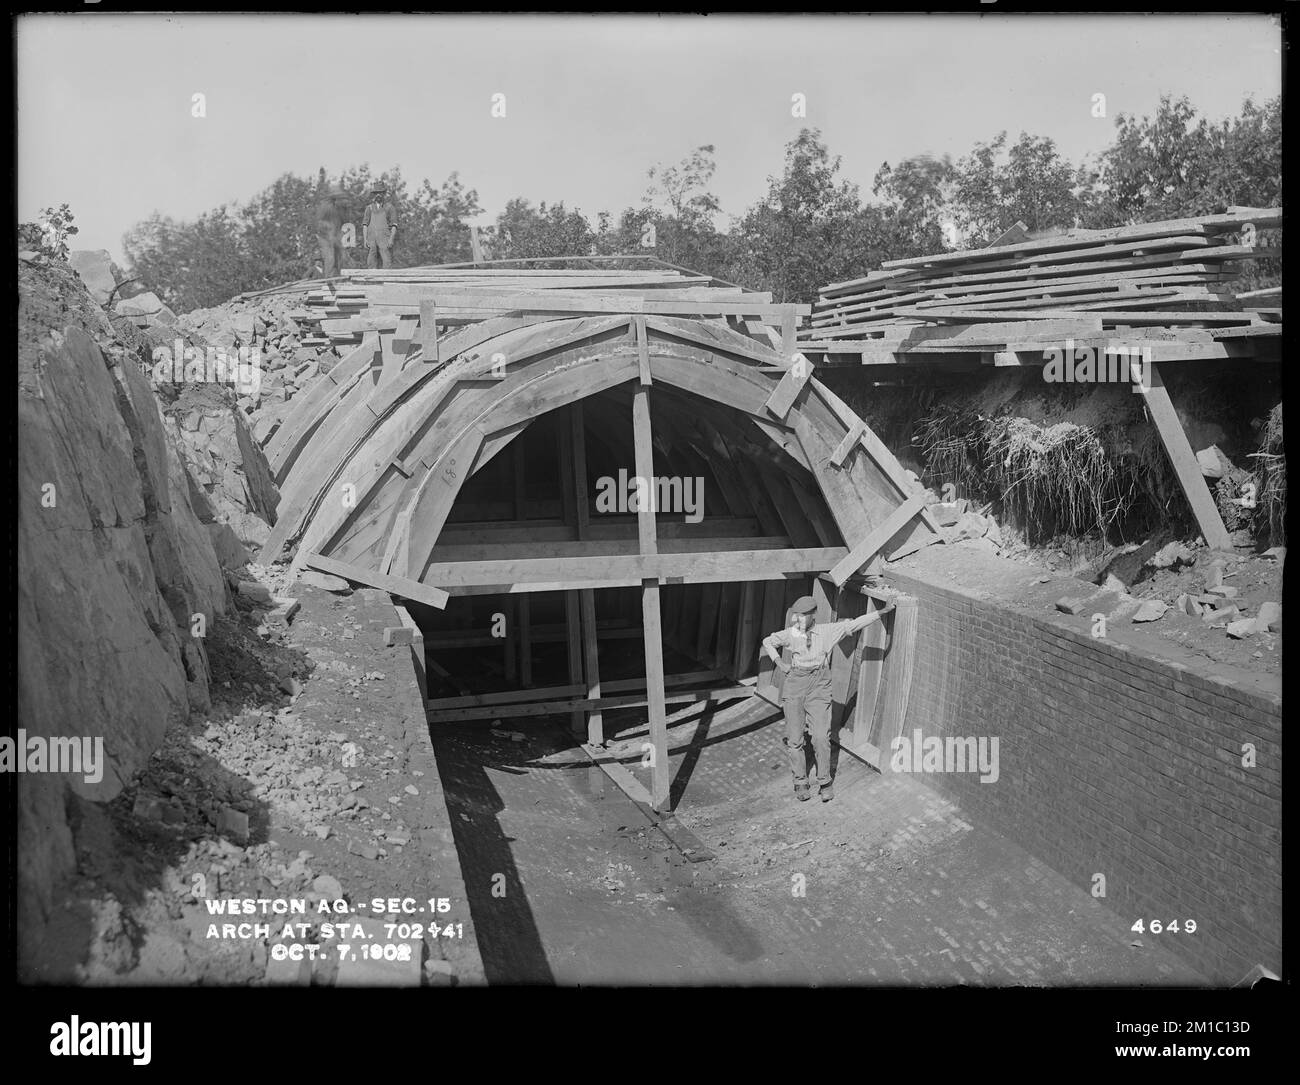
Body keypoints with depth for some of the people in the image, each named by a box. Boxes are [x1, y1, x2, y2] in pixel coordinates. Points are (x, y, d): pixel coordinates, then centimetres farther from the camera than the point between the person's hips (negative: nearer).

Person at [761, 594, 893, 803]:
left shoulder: (828, 631, 0)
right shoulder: (790, 634, 3)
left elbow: (855, 624, 3)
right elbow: (767, 641, 20)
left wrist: (883, 611, 1)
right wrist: (779, 663, 8)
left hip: (819, 687, -1)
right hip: (794, 686, 1)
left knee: (821, 737, -9)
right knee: (794, 739, 1)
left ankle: (824, 781, 8)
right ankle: (800, 782, 16)